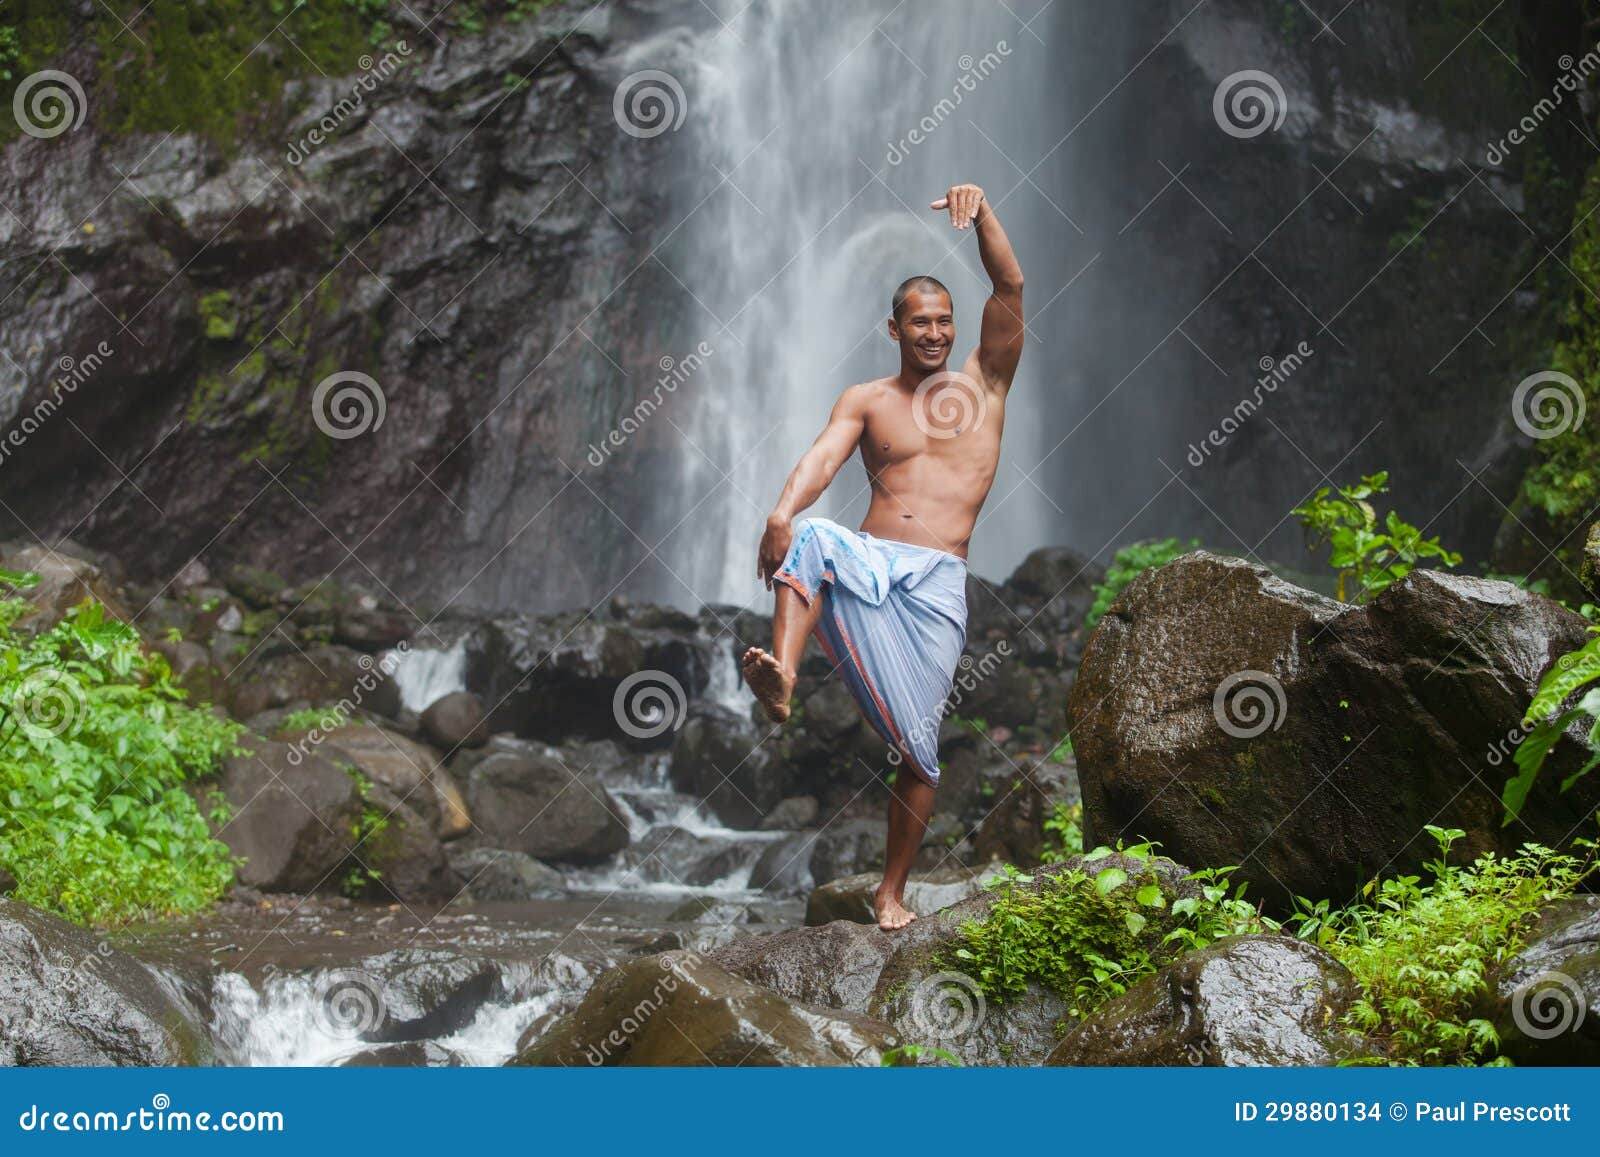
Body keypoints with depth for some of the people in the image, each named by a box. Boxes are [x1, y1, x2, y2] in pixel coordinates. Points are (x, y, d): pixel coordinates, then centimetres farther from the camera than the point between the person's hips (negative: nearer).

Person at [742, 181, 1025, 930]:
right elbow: (824, 456, -9)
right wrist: (783, 511, -29)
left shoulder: (983, 381, 12)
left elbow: (1009, 288, 0)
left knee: (917, 743, -2)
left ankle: (893, 889, 10)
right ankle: (782, 678, -51)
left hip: (936, 583, 0)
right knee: (809, 538, -35)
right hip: (865, 560, 1)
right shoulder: (865, 401, 11)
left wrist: (981, 215, -15)